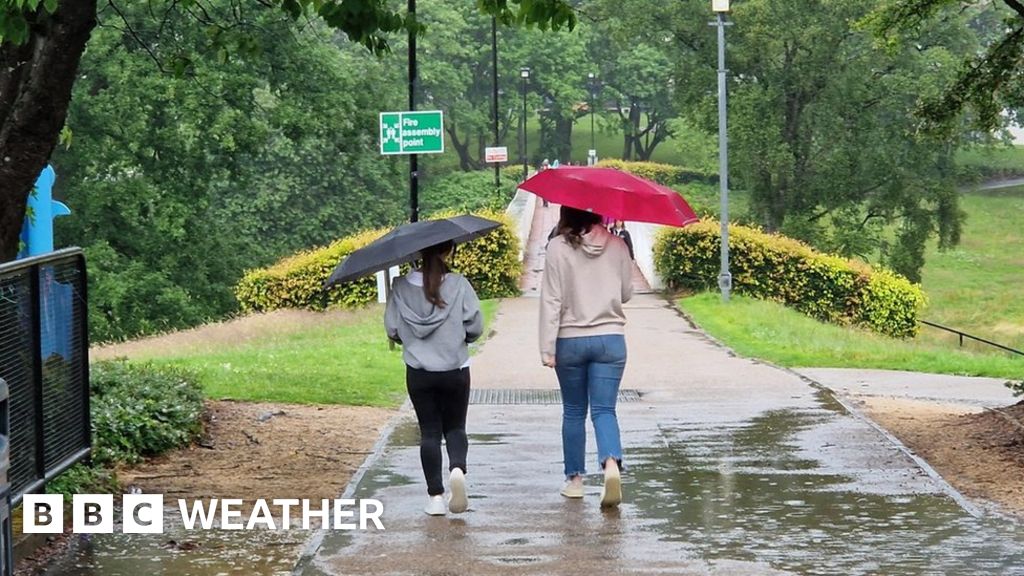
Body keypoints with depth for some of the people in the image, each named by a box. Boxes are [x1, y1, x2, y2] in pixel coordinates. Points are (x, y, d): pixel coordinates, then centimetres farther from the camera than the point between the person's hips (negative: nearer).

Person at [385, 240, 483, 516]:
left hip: (418, 374, 1)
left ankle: (435, 495, 5)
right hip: (455, 371, -1)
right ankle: (457, 468, -16)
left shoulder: (401, 287, -4)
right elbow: (476, 327, -7)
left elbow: (391, 330, -1)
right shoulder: (459, 285, -9)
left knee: (429, 432, 9)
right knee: (455, 428, 13)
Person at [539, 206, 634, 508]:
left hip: (571, 340, -1)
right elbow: (627, 293, 9)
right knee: (604, 409, 1)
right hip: (611, 339, 1)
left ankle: (574, 478, 20)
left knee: (573, 412, 13)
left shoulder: (558, 248, -8)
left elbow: (551, 300, -10)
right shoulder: (616, 246, 0)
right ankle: (611, 463, -24)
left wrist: (547, 348, -9)